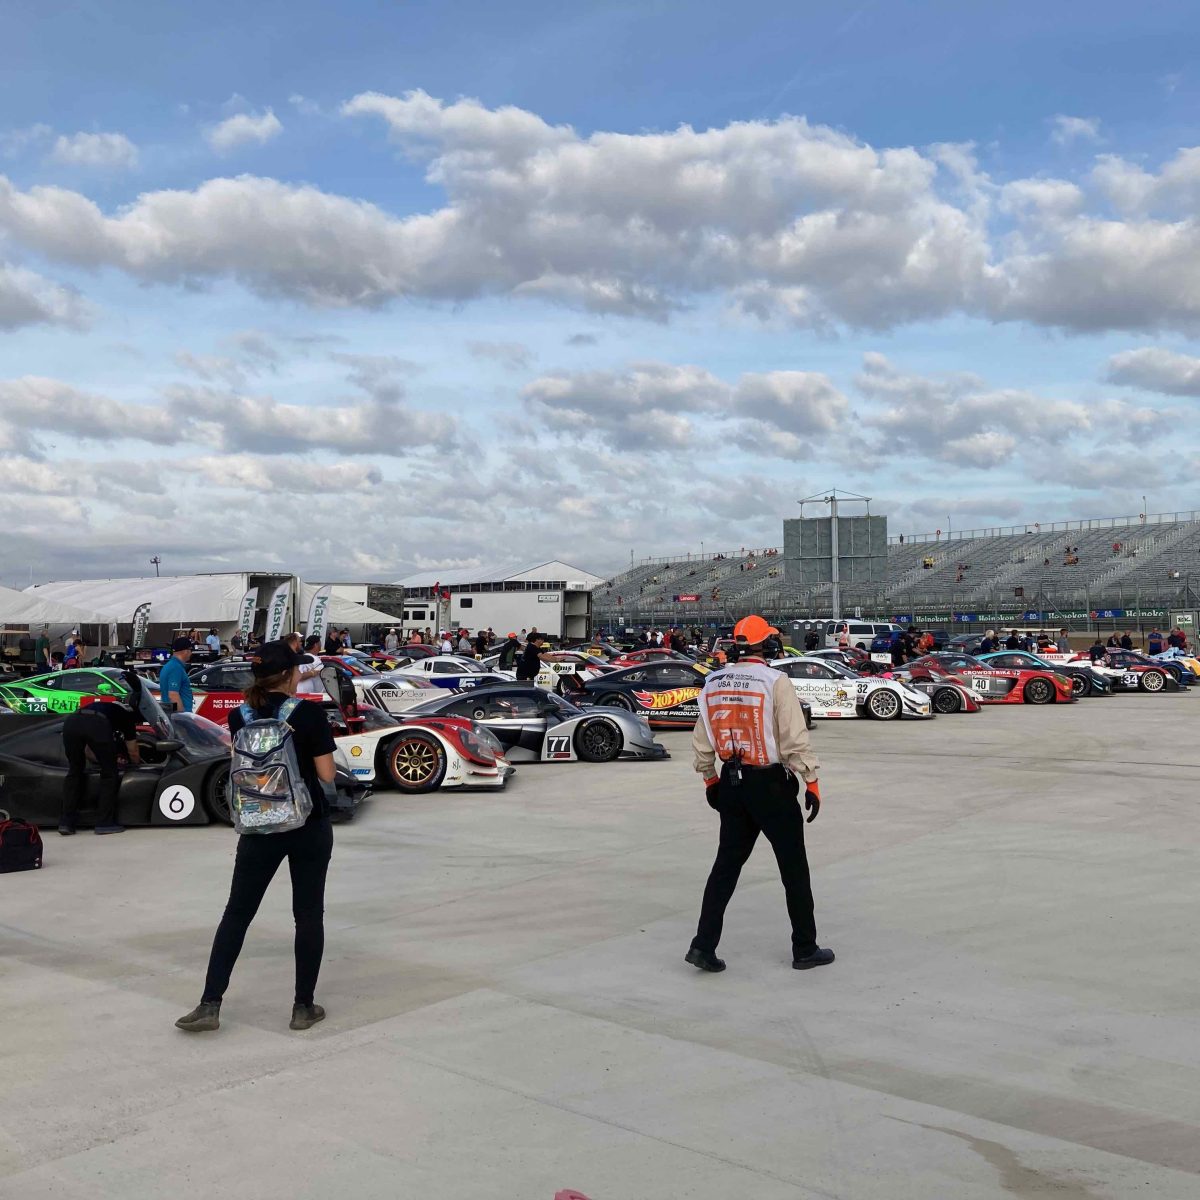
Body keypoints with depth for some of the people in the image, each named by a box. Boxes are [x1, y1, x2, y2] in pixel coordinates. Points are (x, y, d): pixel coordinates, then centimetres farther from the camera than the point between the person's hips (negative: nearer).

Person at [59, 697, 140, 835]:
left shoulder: (103, 706, 45)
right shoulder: (128, 714, 33)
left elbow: (87, 750, 47)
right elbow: (133, 752, 36)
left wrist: (107, 761, 57)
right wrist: (137, 764, 57)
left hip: (71, 721, 5)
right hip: (97, 724, -5)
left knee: (74, 771, 24)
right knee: (109, 774, 15)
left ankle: (66, 822, 20)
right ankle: (105, 823, 15)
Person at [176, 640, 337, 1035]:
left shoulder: (240, 717, 0)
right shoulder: (310, 713, -12)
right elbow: (326, 775, -10)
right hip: (309, 826, -3)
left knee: (237, 913, 11)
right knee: (308, 914, 8)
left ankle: (210, 1005, 8)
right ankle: (304, 1007, 13)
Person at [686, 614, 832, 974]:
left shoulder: (714, 683, 3)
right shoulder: (775, 682, -14)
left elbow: (701, 739, 9)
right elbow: (795, 739, -16)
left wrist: (710, 778, 21)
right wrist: (812, 782, -7)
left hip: (732, 783, 5)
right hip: (771, 784, -5)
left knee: (727, 863, 13)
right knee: (793, 866, 8)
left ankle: (704, 945, 9)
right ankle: (805, 949, 18)